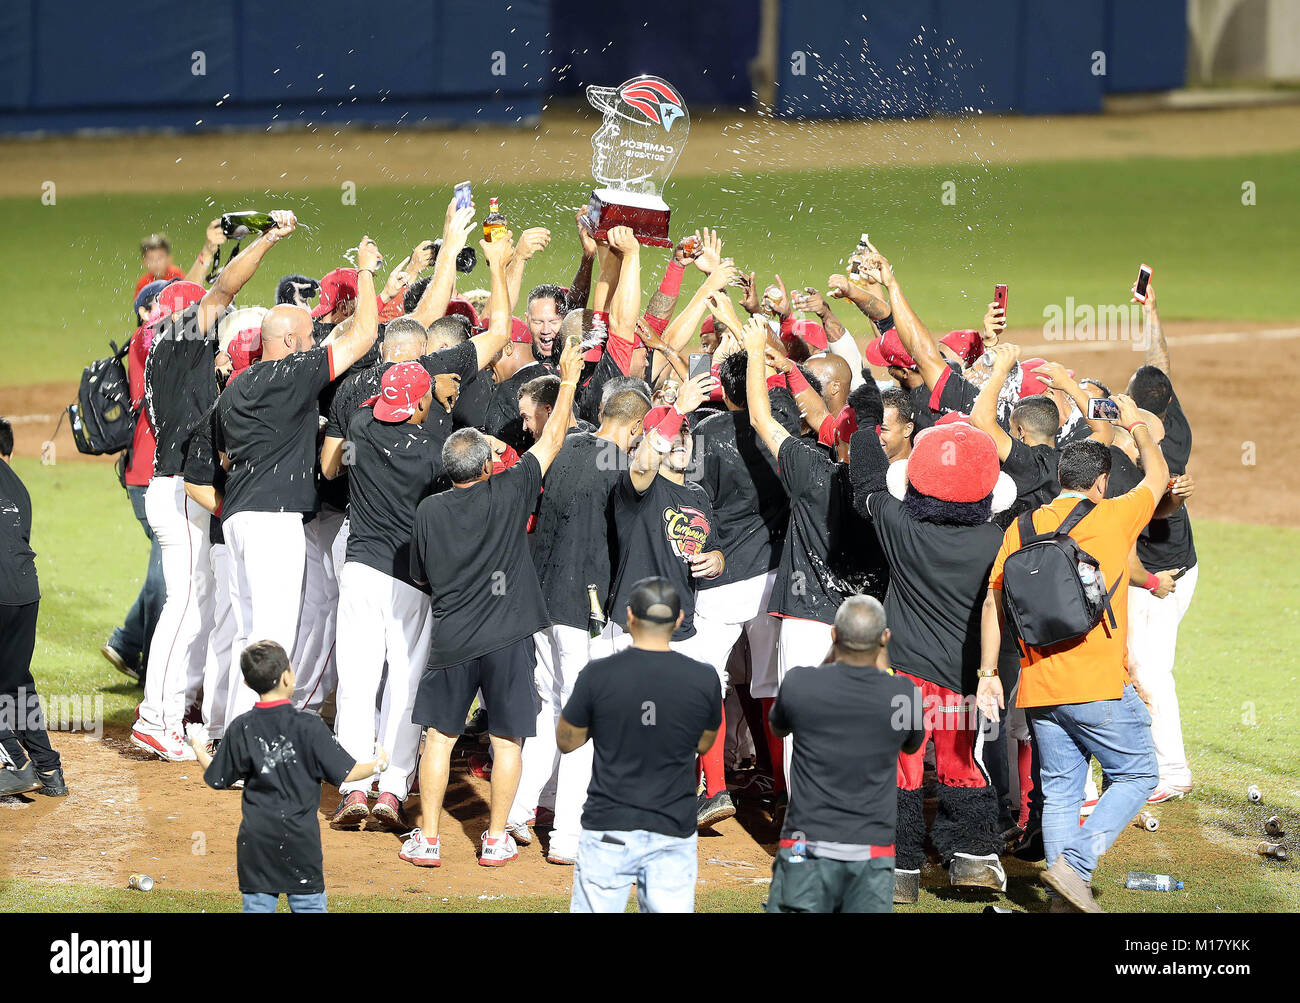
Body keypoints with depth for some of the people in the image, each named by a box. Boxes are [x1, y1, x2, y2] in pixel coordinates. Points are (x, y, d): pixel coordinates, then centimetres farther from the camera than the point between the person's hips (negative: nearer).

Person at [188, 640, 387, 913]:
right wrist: (377, 765, 13)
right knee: (309, 902, 6)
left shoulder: (240, 729, -2)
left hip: (255, 838, 2)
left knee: (257, 904, 6)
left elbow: (217, 780, 6)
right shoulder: (309, 727, -10)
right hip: (300, 838, -2)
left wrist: (198, 748, 25)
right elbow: (345, 773, -7)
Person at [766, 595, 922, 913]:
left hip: (807, 850, -1)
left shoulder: (799, 683, -7)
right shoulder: (903, 693, -4)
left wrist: (830, 661, 20)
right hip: (873, 853, 1)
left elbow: (778, 727, 17)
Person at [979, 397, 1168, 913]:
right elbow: (1157, 477, 17)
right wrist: (1136, 425, 33)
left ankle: (1066, 896, 5)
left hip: (1038, 685, 5)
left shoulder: (1022, 527, 9)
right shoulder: (1113, 517, -2)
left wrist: (988, 671, 7)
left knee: (1060, 790, 10)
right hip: (1098, 684, -5)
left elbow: (994, 602, 4)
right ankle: (1075, 864, -10)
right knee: (1135, 775, 6)